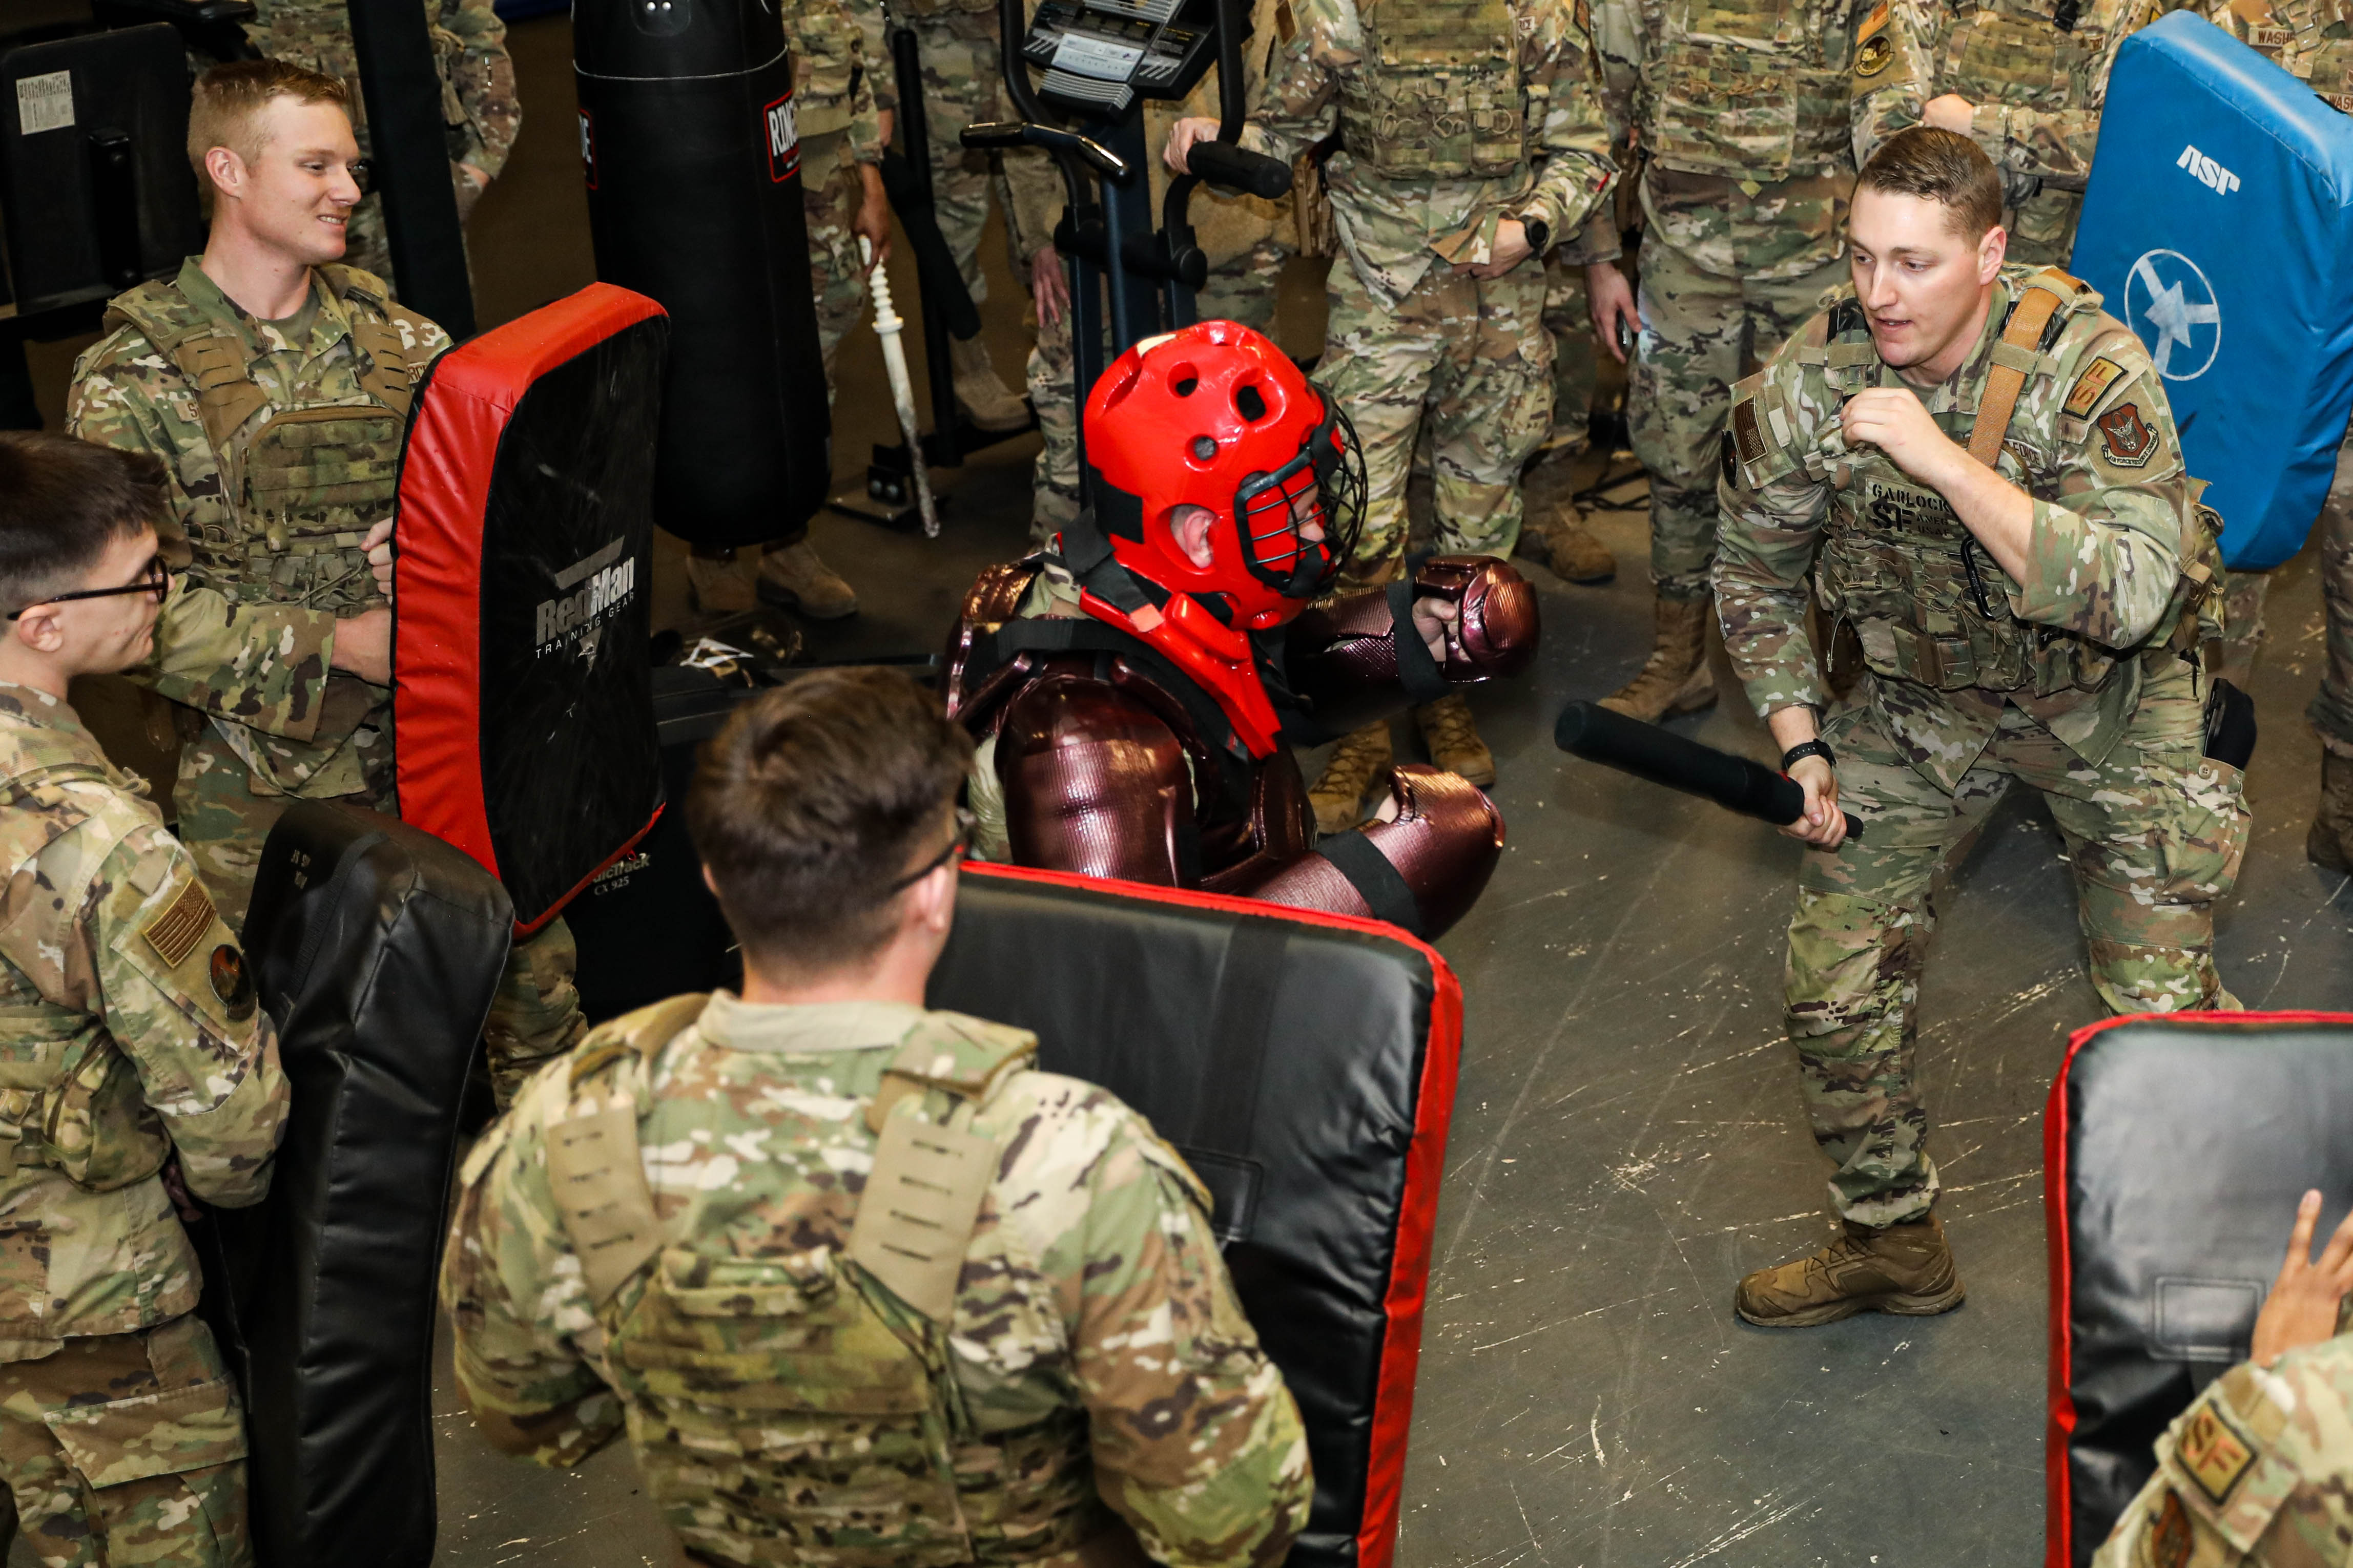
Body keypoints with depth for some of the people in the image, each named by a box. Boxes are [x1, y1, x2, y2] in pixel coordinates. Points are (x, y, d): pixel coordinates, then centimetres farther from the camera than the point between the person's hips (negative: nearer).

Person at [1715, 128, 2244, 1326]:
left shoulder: (2087, 368, -27)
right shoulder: (1807, 383, -16)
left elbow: (2130, 596, -39)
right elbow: (1754, 575, 1)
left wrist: (1941, 458, -42)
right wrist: (1801, 746, -8)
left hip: (2107, 697, -3)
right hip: (1920, 697, 3)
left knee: (2159, 1003, -7)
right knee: (1835, 981, 0)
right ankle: (1891, 1240, 24)